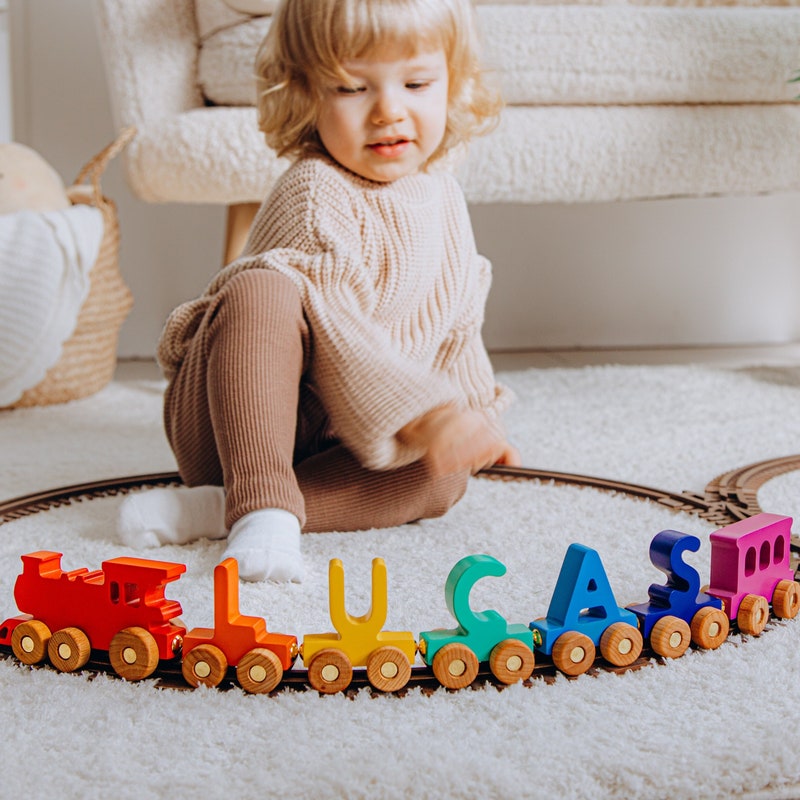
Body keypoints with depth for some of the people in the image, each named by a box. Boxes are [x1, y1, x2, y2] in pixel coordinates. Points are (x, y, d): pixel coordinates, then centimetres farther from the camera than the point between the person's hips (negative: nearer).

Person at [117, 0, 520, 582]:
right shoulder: (315, 195, -19)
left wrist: (477, 412, 20)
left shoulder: (442, 195, 9)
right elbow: (331, 330, -30)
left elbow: (457, 321, 22)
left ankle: (219, 509, -27)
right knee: (263, 287, -34)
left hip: (326, 443, 7)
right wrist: (421, 415, -39)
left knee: (443, 473, -23)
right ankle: (262, 501, -42)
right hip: (227, 421, -7)